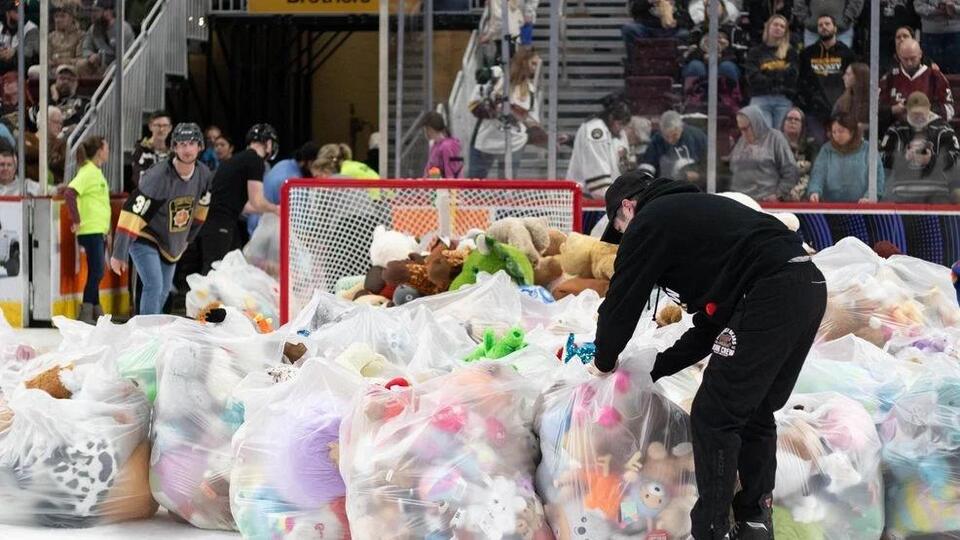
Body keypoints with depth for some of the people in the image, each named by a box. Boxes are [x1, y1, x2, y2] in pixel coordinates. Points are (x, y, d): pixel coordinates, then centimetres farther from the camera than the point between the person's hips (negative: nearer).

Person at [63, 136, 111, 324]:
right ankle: (86, 315, -7)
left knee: (96, 273, 11)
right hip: (90, 230, -9)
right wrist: (76, 221, -23)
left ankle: (96, 314, 16)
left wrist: (107, 232, 23)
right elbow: (69, 193, -25)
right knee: (96, 272, -9)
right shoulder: (87, 172, -13)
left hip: (99, 231, 9)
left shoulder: (97, 172, 17)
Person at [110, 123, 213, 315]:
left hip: (171, 245, 7)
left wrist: (187, 239, 20)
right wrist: (118, 255, -28)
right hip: (145, 240, -7)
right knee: (154, 287, -21)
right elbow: (132, 214, -28)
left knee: (163, 292, 14)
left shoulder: (204, 175, -9)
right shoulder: (157, 177, -29)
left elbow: (200, 211, 12)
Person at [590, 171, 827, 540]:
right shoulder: (691, 213, 33)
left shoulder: (649, 222, 7)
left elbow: (621, 303, 9)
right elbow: (709, 326, 32)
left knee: (714, 418, -1)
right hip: (810, 285, 9)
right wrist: (655, 368, 34)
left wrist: (604, 362, 26)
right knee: (755, 412, 20)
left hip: (770, 295, -9)